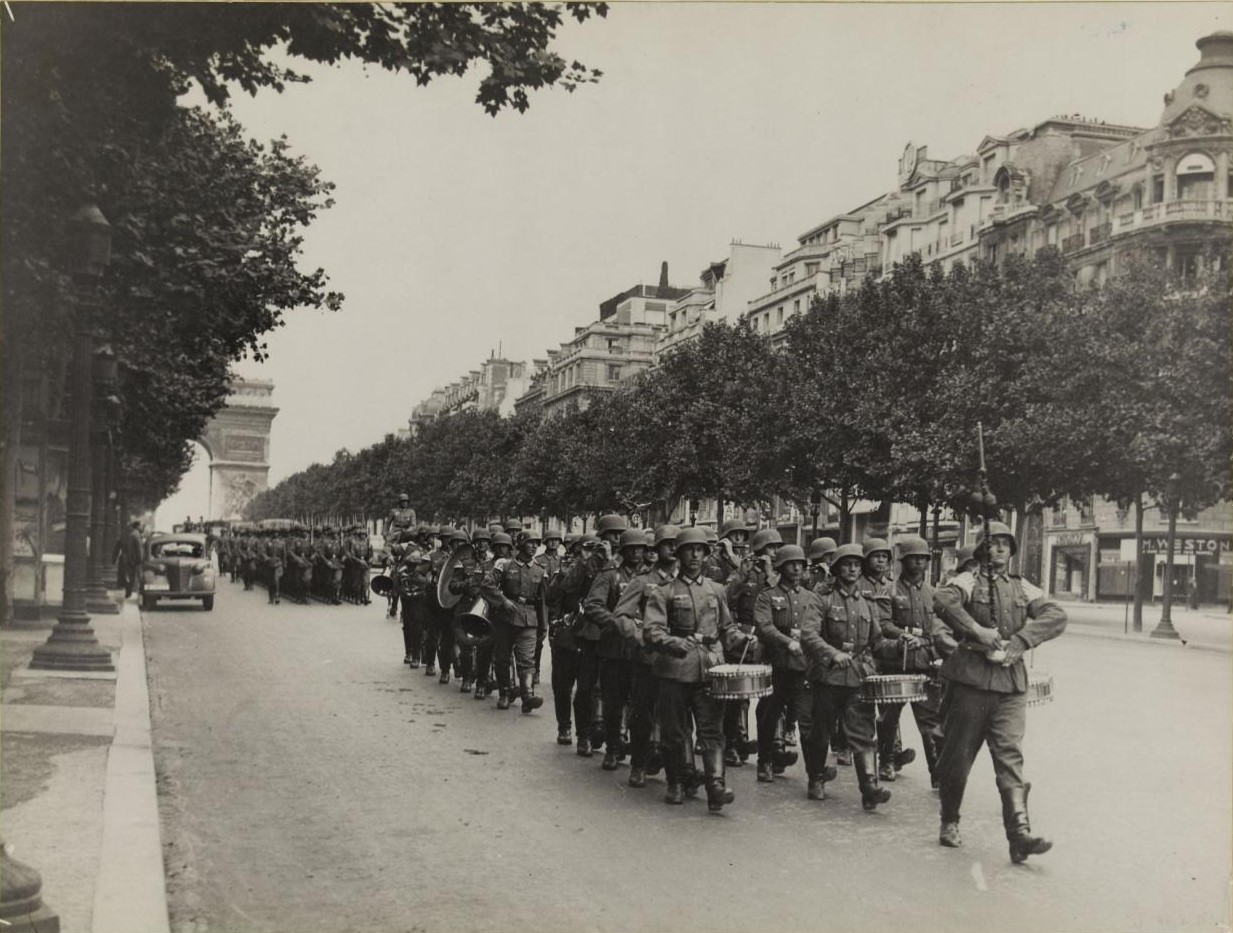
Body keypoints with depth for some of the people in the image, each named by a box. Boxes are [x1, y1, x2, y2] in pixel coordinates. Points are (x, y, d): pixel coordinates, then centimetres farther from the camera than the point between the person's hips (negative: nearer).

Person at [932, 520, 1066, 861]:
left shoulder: (1023, 588, 16)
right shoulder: (969, 581, 4)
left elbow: (1056, 617, 1)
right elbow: (943, 601, -16)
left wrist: (1018, 641, -12)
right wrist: (977, 631, -24)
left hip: (1011, 683, 2)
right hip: (971, 679, -2)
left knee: (1010, 756, -6)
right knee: (958, 755, 5)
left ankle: (1019, 834, -13)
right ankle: (949, 823, 23)